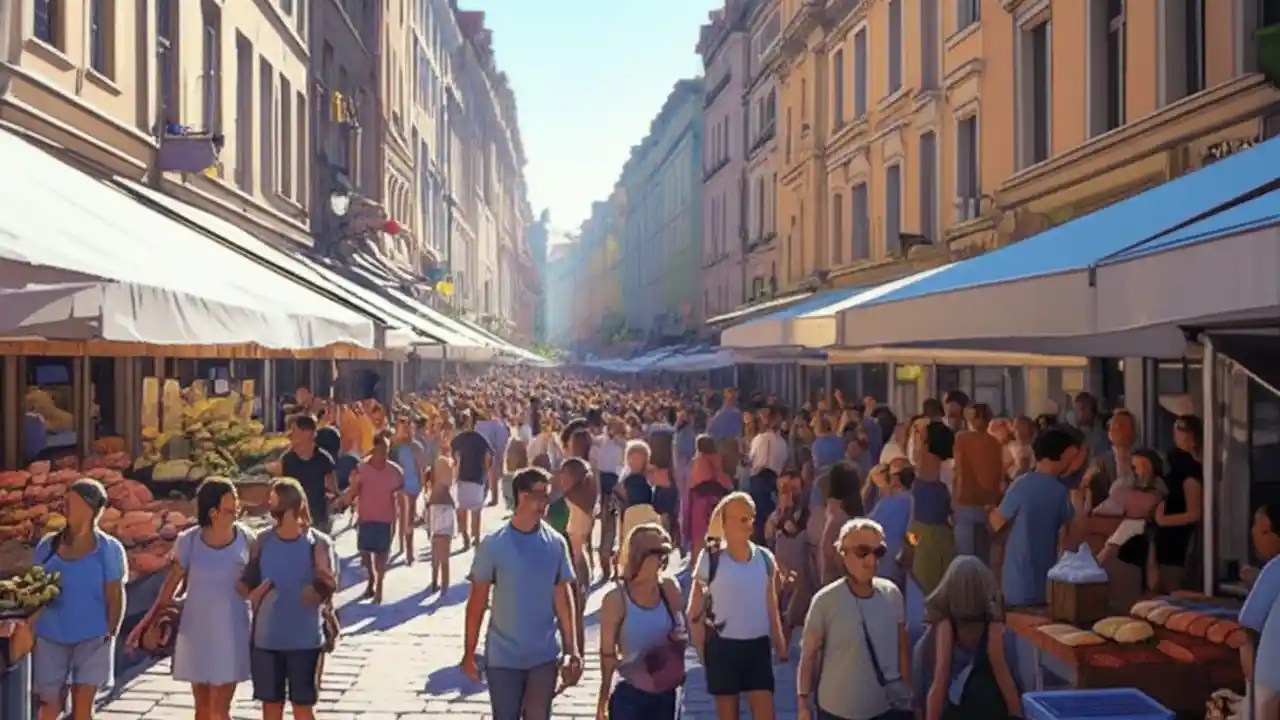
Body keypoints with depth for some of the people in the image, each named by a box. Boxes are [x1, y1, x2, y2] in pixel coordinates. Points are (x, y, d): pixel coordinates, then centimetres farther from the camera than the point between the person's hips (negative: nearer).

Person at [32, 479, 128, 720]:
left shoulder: (108, 549, -3)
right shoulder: (47, 545, 3)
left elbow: (115, 597, -2)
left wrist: (110, 634, -6)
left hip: (93, 637, -2)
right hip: (51, 637, 2)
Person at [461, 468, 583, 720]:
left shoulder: (556, 544, -3)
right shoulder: (493, 545, -9)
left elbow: (563, 597, 1)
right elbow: (477, 601, -3)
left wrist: (571, 650, -3)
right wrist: (469, 652, -1)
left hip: (544, 656, 2)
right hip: (503, 656, -1)